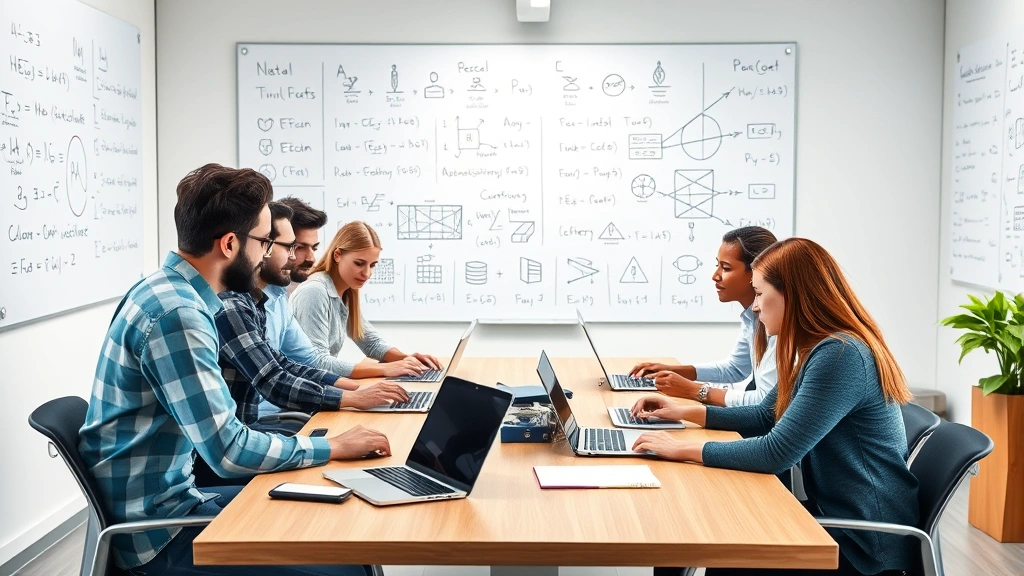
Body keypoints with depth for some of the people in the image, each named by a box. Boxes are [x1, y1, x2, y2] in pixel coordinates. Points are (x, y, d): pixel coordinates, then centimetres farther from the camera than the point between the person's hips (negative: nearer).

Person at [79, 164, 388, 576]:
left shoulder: (171, 293, 8)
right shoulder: (176, 313, -23)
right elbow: (230, 450, -24)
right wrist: (333, 447, -12)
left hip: (167, 500, 10)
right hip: (156, 528, -10)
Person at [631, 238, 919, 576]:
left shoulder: (840, 355, -24)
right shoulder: (820, 349, 9)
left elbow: (776, 453, -26)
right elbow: (766, 417, 20)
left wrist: (684, 450, -18)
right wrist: (685, 412, 14)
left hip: (866, 542, -9)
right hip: (841, 518, 9)